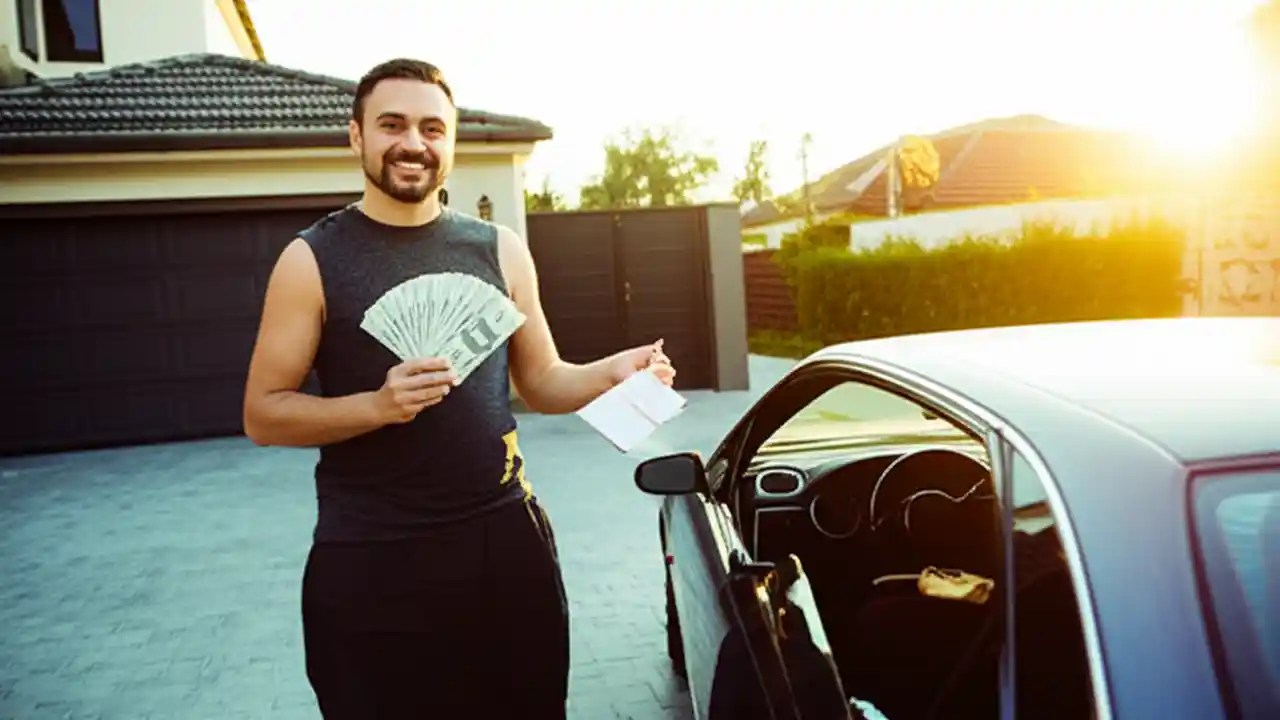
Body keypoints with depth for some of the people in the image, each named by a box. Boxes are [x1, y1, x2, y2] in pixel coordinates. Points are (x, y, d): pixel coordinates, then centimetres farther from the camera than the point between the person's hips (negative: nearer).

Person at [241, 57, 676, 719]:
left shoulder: (499, 249, 5)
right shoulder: (312, 260, -3)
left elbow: (541, 383, 11)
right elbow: (262, 414, -4)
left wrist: (610, 373, -9)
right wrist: (377, 404, -20)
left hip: (505, 540, 3)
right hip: (370, 561, -2)